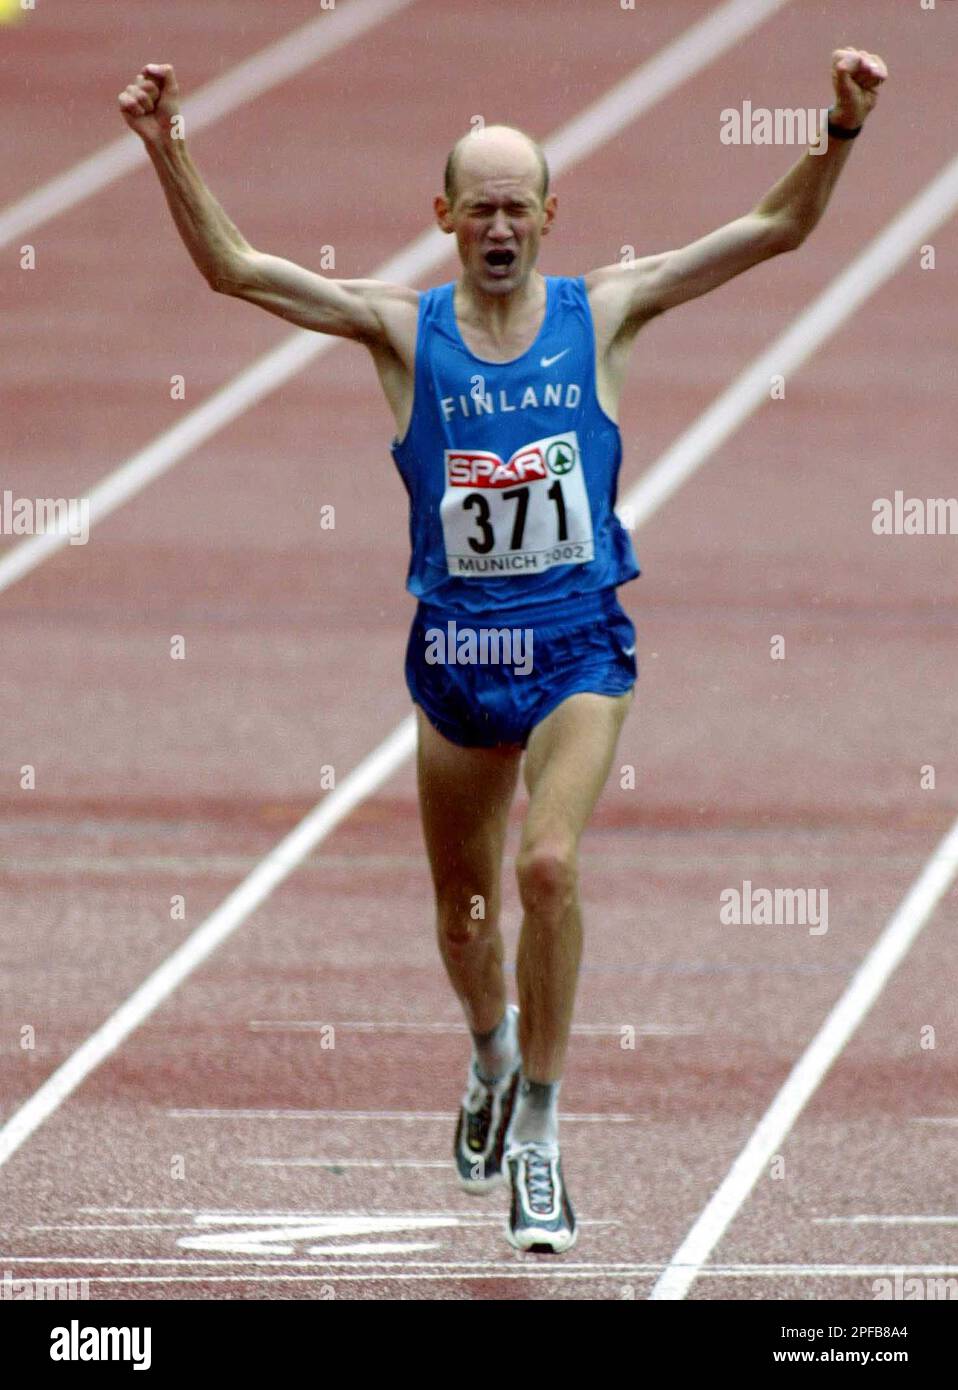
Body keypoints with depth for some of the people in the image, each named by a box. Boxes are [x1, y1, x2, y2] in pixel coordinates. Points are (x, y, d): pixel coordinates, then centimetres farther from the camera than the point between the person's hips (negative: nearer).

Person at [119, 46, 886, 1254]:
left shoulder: (601, 312, -1)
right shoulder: (404, 329, -2)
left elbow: (777, 229, -2)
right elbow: (232, 268, -8)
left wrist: (841, 131, -15)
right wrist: (169, 154, -21)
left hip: (579, 647, -2)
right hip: (455, 650, 2)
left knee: (549, 865, -22)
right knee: (462, 905, 14)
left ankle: (537, 1134, -12)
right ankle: (494, 1058, 47)